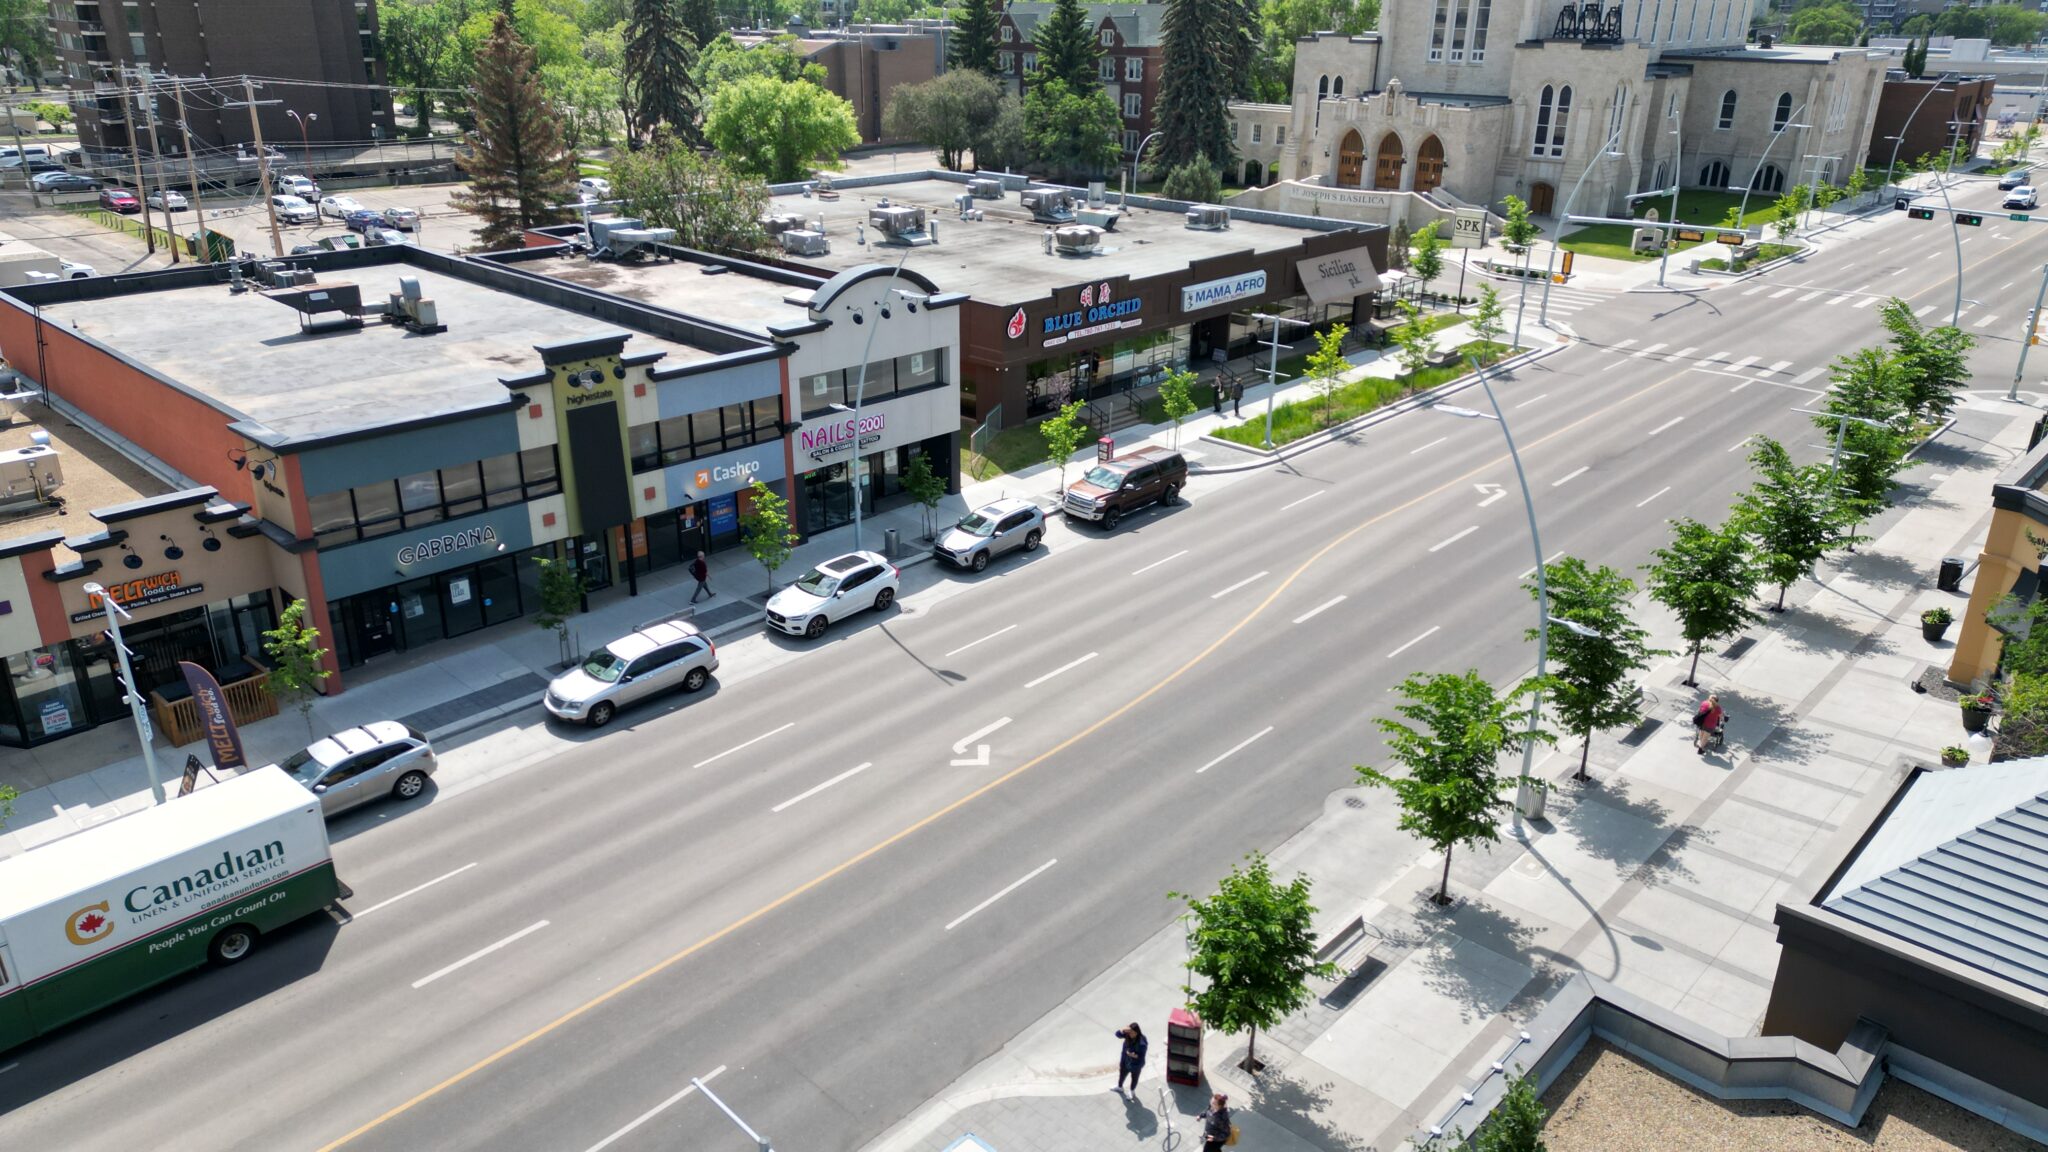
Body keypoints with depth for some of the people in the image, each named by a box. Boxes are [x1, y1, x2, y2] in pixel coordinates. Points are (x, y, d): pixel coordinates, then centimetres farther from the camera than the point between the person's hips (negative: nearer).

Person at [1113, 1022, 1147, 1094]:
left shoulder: (1142, 1042, -34)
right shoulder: (1128, 1035, -19)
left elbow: (1142, 1056, -25)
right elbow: (1118, 1034, -24)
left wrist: (1134, 1055, -42)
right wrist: (1124, 1030, -42)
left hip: (1135, 1064, -5)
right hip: (1125, 1061, 5)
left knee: (1134, 1078, 24)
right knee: (1122, 1074, 29)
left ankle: (1132, 1091, 52)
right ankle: (1119, 1087, 59)